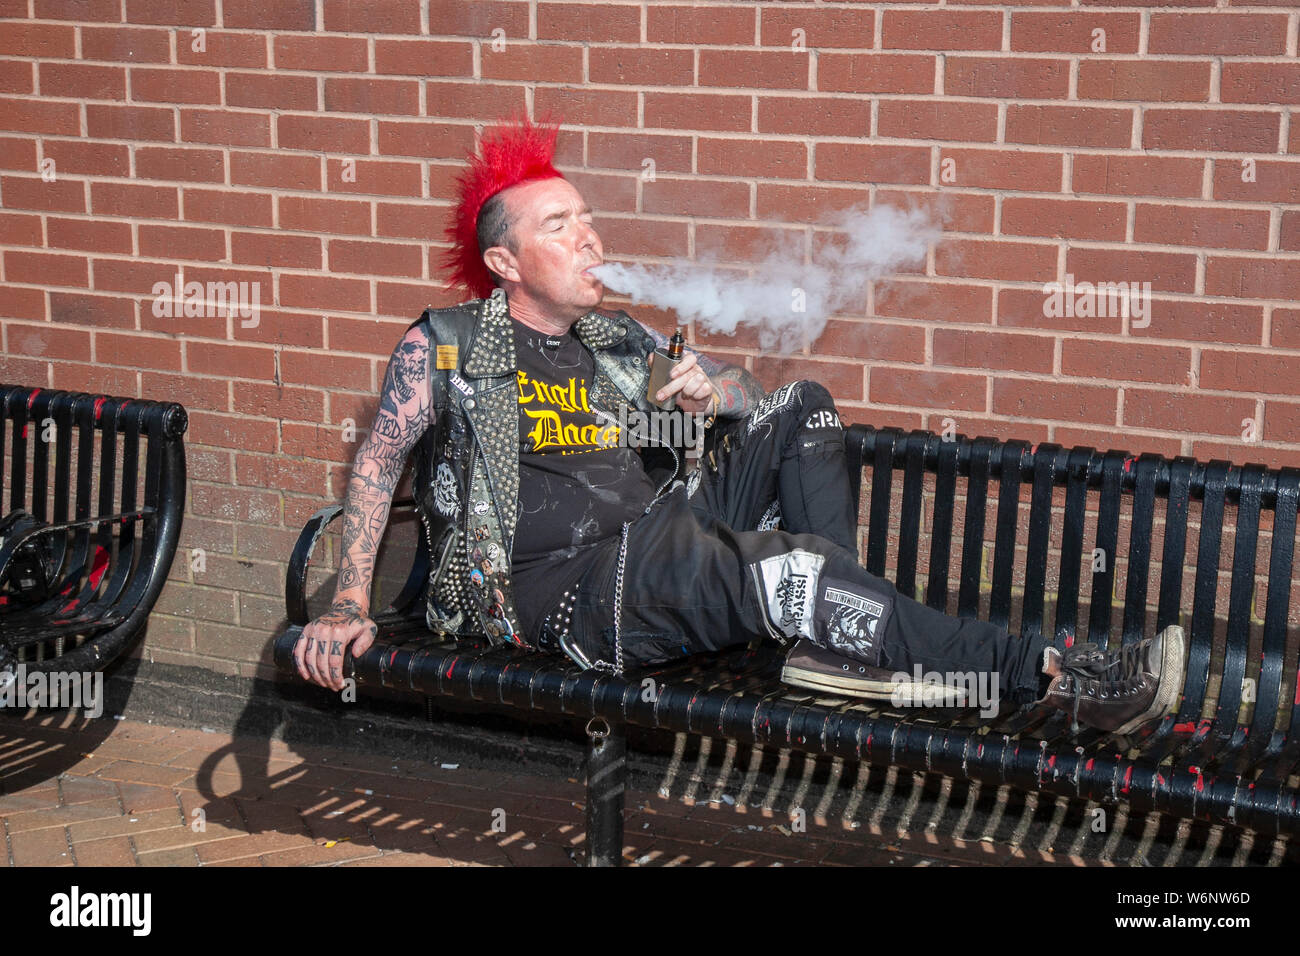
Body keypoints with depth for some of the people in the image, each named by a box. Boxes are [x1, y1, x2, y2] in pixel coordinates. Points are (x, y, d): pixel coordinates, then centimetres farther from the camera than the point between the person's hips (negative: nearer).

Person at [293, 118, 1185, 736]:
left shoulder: (615, 339, 19)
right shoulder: (446, 345, 4)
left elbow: (749, 394, 23)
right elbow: (377, 463, 2)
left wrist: (715, 390, -3)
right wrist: (349, 605, -8)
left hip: (666, 544, 8)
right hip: (562, 586, -7)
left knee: (803, 408, 0)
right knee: (783, 566, -31)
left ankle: (837, 637, -18)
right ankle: (1048, 677, -31)